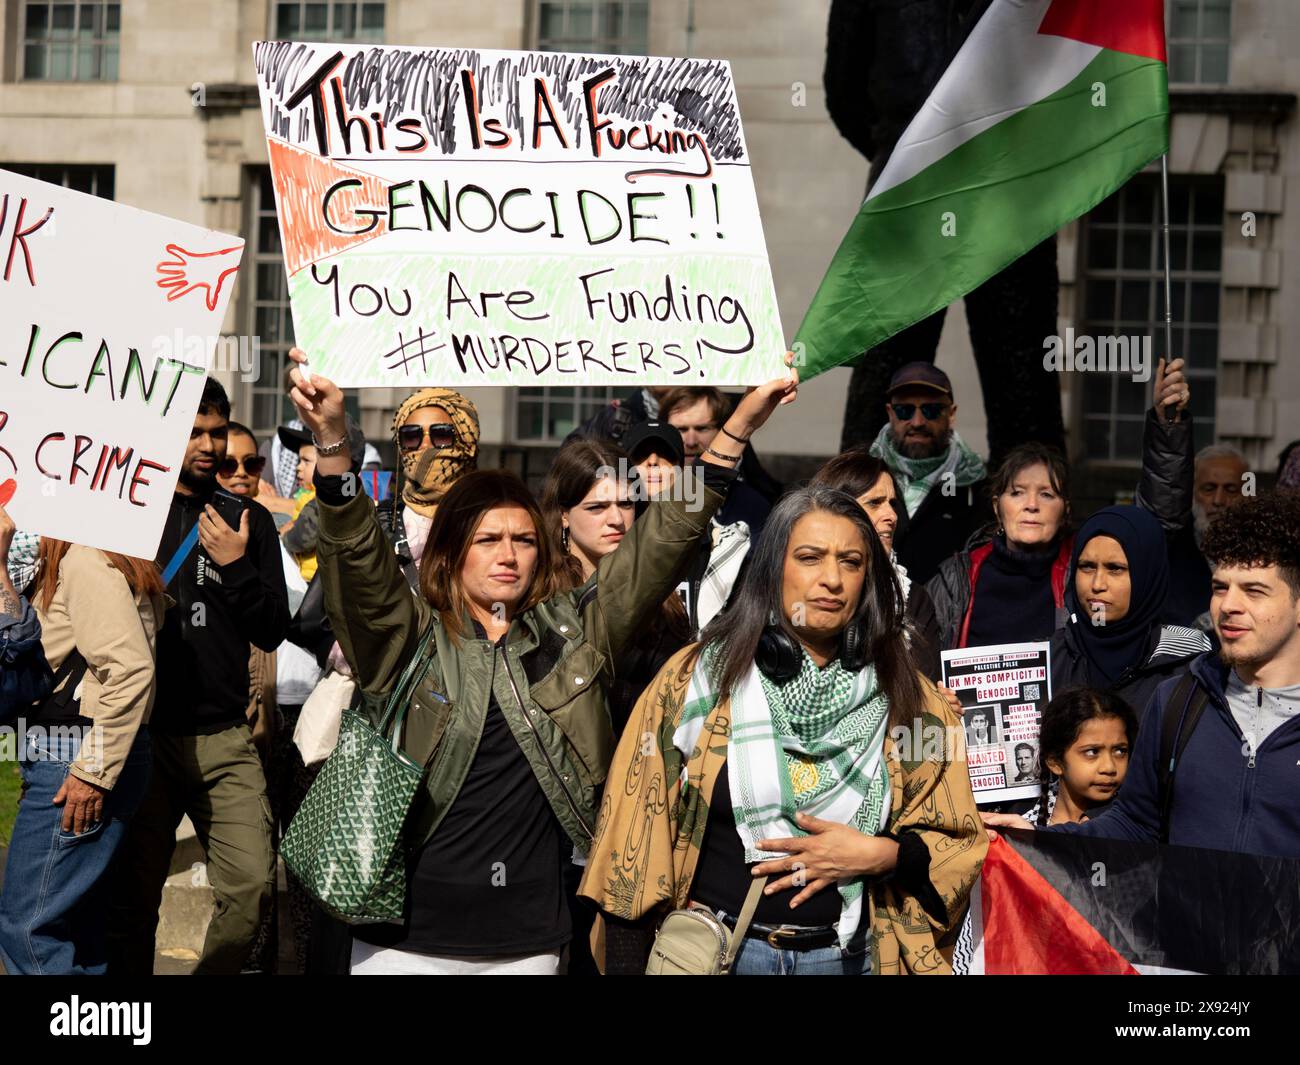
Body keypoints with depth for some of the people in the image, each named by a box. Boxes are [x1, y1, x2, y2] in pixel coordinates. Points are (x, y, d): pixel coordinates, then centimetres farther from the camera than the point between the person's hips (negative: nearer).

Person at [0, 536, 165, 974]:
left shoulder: (84, 561, -14)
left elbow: (131, 669, -23)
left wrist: (93, 771, -22)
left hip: (80, 761, -11)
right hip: (70, 757, 11)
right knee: (78, 925, 15)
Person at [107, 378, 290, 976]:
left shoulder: (249, 521, 10)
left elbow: (273, 633, 5)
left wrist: (237, 568, -8)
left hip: (225, 739, 1)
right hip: (142, 731, -1)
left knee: (252, 886, -9)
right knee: (133, 897, 4)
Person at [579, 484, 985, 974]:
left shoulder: (905, 698, 0)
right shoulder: (695, 678, -5)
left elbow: (958, 840, 5)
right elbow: (637, 833, -4)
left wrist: (879, 855, -13)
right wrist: (626, 965, -7)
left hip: (847, 955, 2)